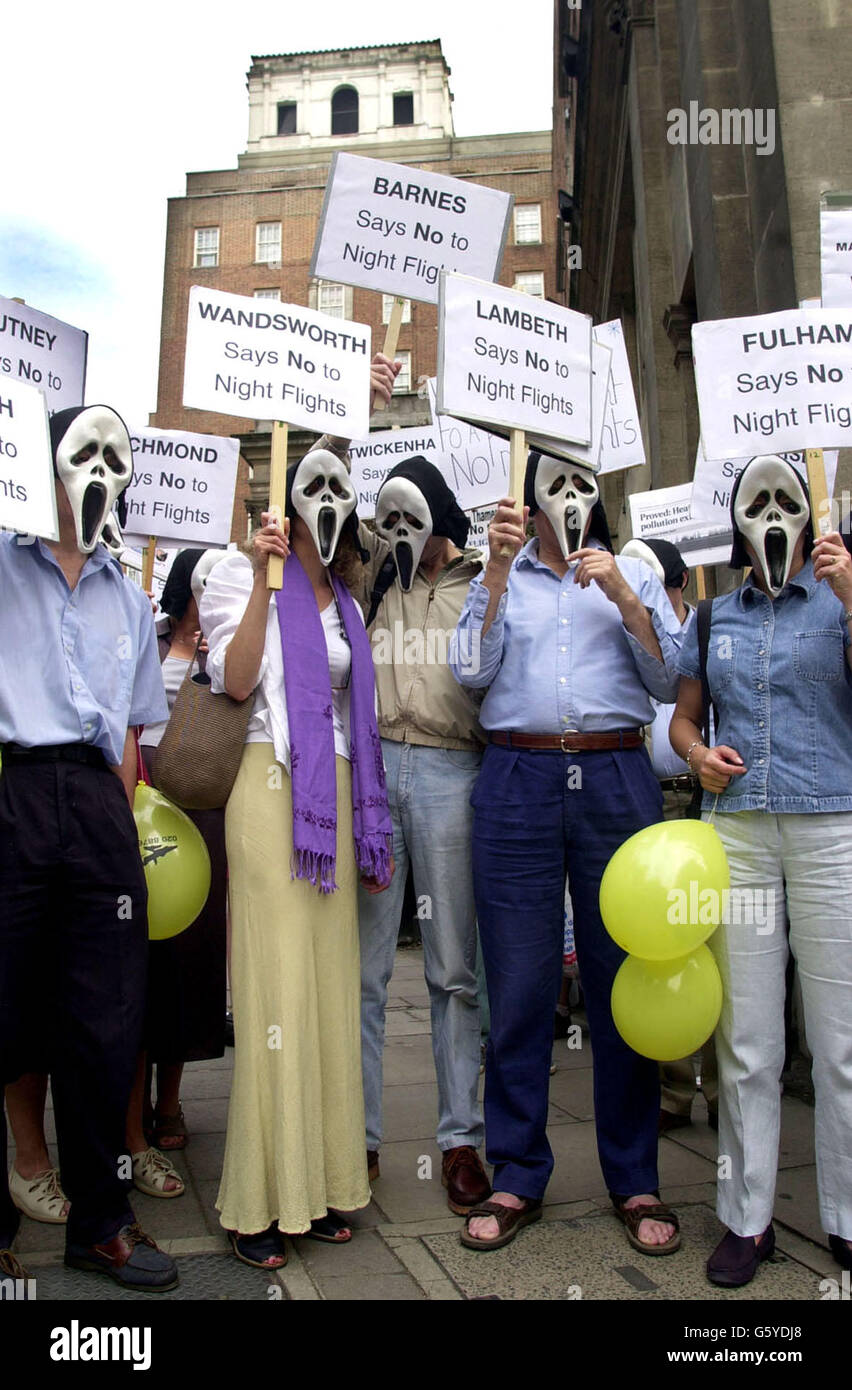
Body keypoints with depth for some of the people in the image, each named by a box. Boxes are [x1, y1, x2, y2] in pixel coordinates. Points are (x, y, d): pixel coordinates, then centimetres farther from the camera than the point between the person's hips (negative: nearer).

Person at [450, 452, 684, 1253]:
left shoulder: (634, 575, 17)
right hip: (518, 782, 0)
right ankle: (517, 1179, 17)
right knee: (518, 986, 3)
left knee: (623, 979, 3)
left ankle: (634, 1181, 18)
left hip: (615, 780, 0)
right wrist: (498, 568, -6)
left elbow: (668, 681, 6)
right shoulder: (498, 579, 17)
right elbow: (470, 669, 0)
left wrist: (622, 597, -6)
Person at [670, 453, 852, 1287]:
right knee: (744, 1043, 8)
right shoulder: (716, 616, 14)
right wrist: (698, 756, -1)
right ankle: (746, 1218, 21)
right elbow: (683, 715, 20)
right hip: (737, 830, 3)